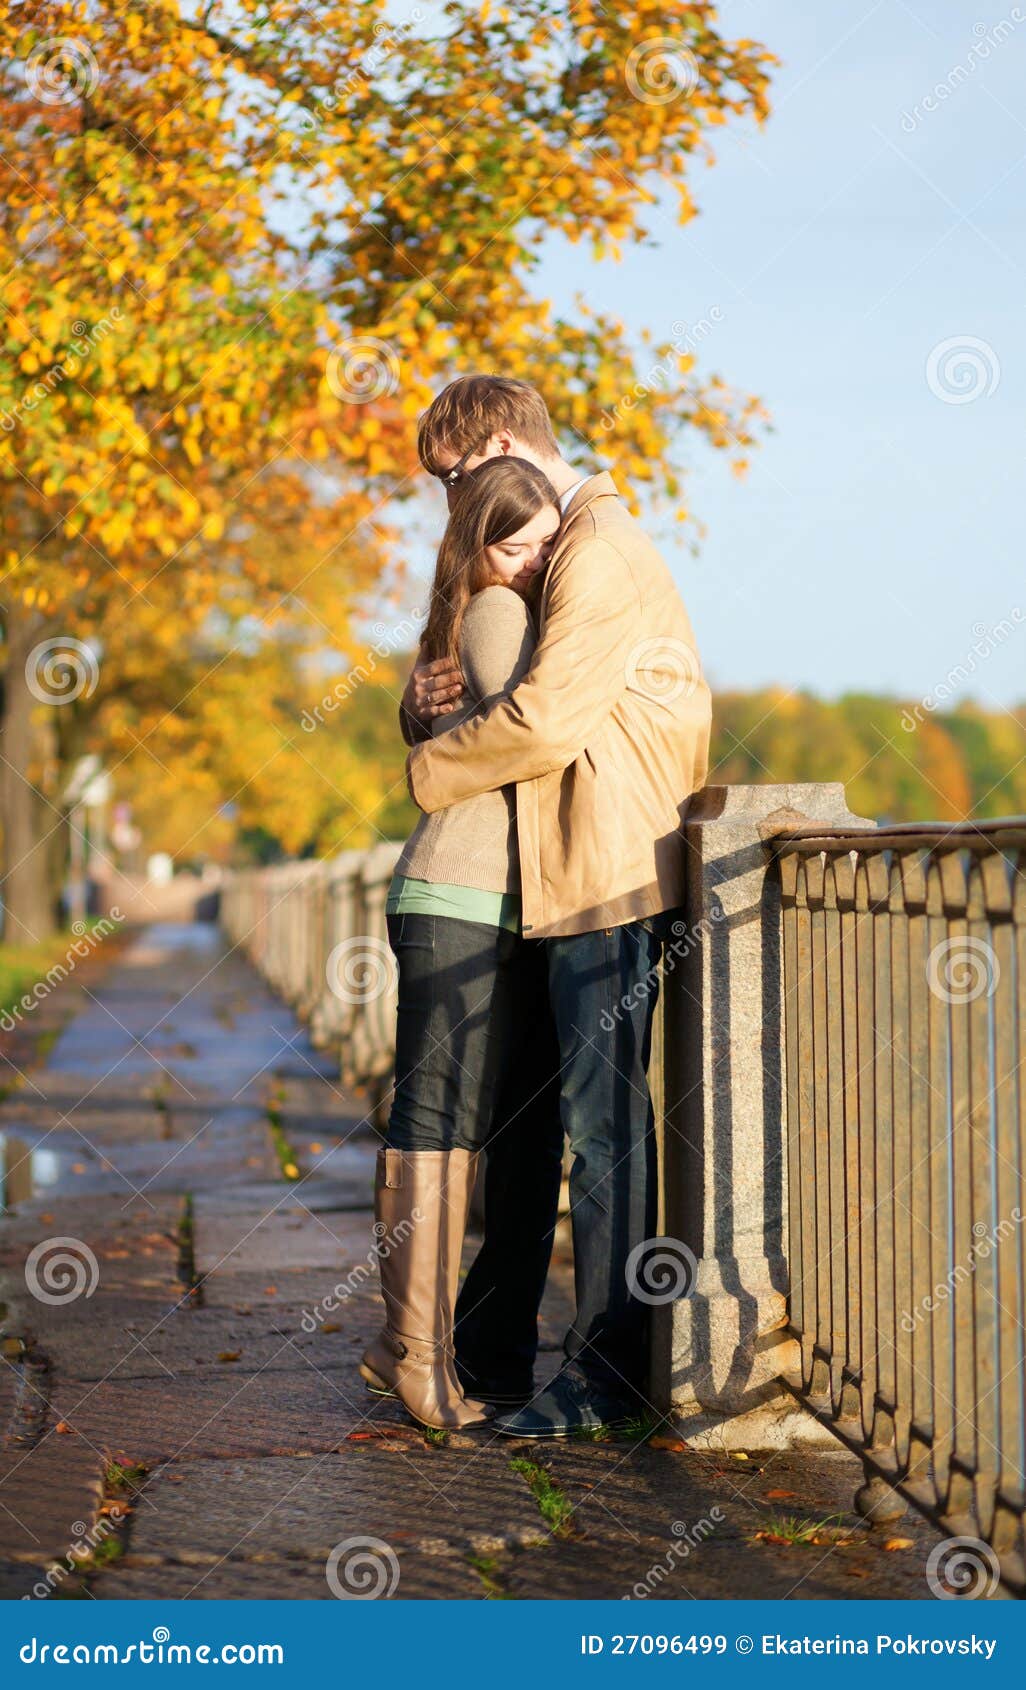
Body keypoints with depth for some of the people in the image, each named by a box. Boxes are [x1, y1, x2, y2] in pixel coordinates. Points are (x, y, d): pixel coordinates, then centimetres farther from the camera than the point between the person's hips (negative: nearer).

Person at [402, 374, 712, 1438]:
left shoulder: (600, 550, -12)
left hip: (607, 871, -10)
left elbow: (544, 719, -24)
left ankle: (607, 1367, -1)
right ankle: (484, 1339, 25)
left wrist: (430, 771, -9)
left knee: (603, 1113, -6)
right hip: (552, 873, 10)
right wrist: (426, 703, -1)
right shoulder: (552, 553, 21)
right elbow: (489, 710, 22)